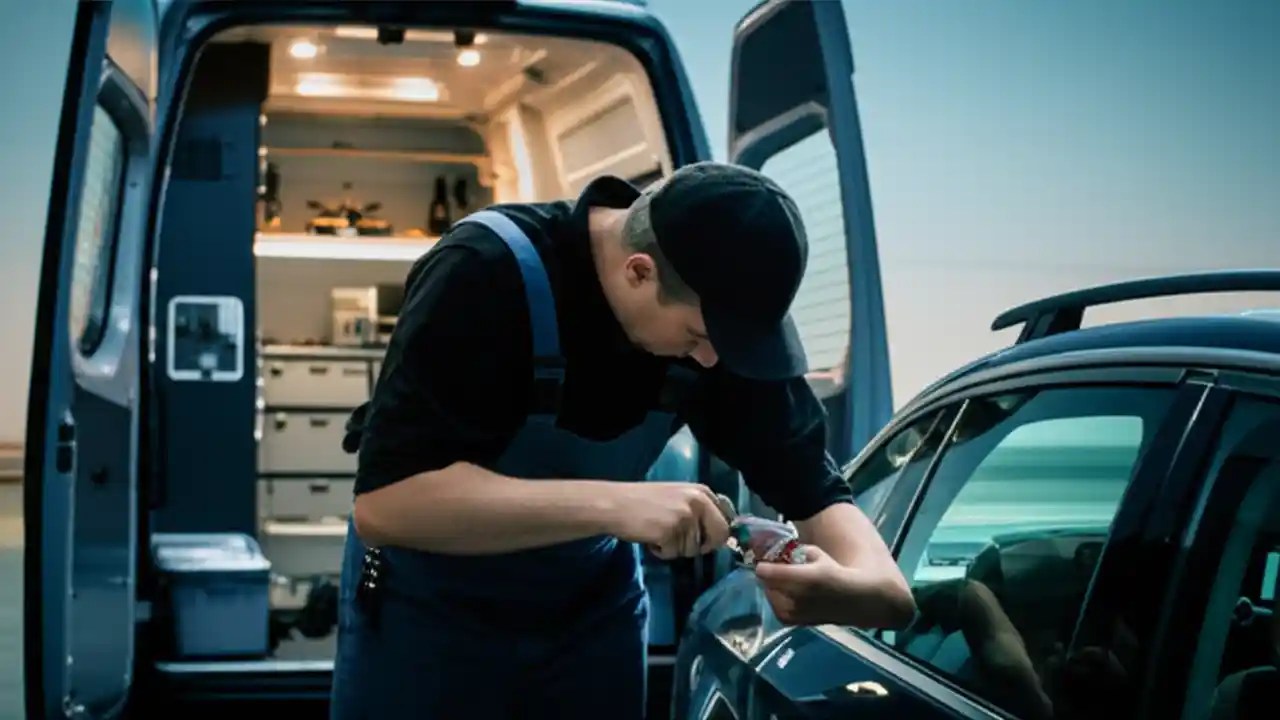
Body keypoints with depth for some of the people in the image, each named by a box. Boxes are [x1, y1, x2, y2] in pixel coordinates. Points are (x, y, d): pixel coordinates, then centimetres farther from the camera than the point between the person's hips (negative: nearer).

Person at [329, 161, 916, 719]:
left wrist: (870, 581, -34)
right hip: (430, 597, -4)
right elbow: (382, 502, -36)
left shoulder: (718, 307, -15)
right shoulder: (487, 275, -29)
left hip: (592, 600, 4)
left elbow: (812, 486, -13)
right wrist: (613, 502, -43)